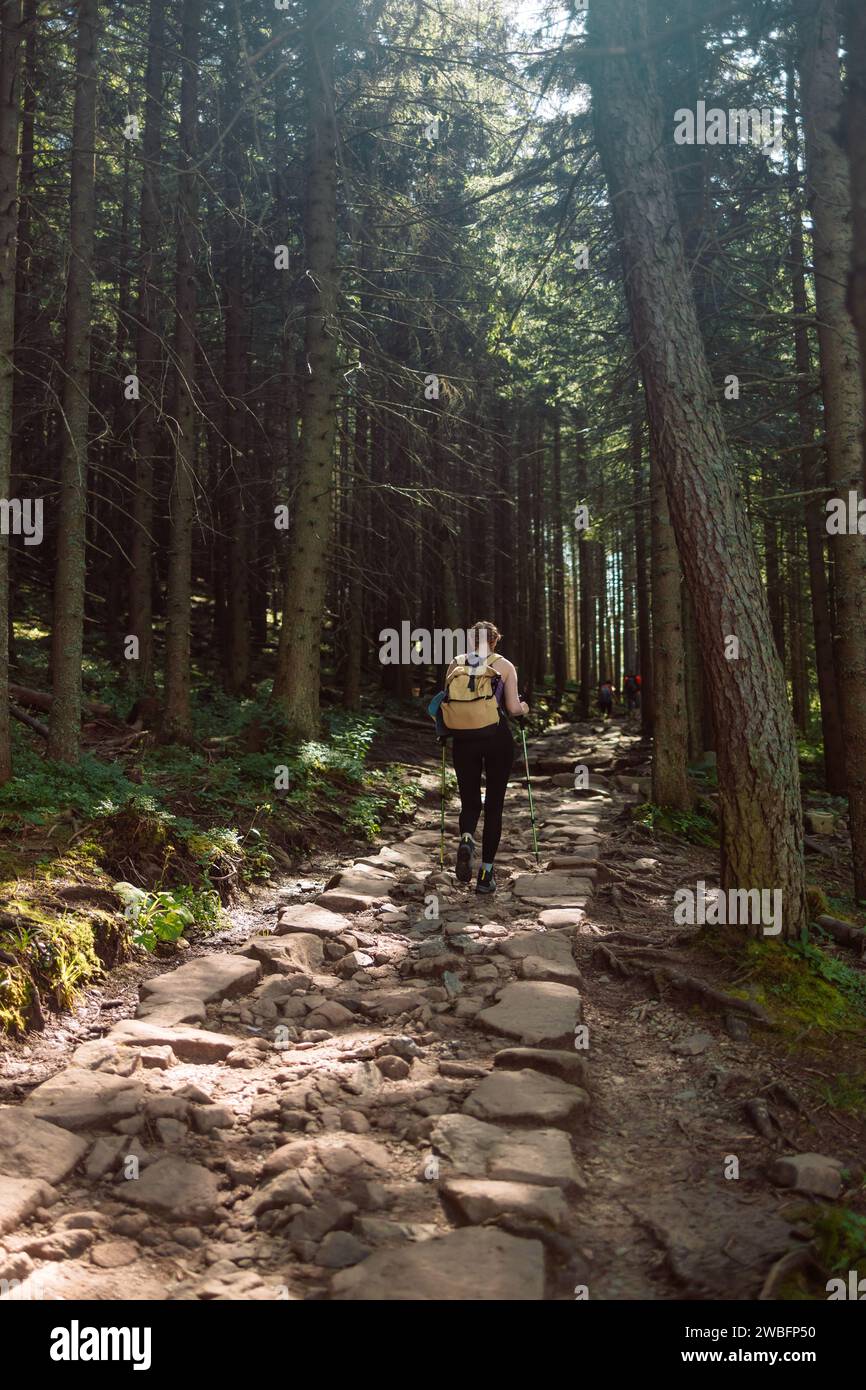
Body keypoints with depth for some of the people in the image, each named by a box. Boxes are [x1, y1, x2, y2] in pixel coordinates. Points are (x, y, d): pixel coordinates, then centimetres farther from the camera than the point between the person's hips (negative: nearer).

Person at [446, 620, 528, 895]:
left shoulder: (456, 663, 7)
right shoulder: (504, 666, 2)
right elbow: (513, 708, -4)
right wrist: (524, 708, 18)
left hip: (463, 739, 2)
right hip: (497, 739, -1)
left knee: (470, 801, 15)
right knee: (494, 805, 9)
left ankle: (466, 840, -17)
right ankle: (486, 873, 7)